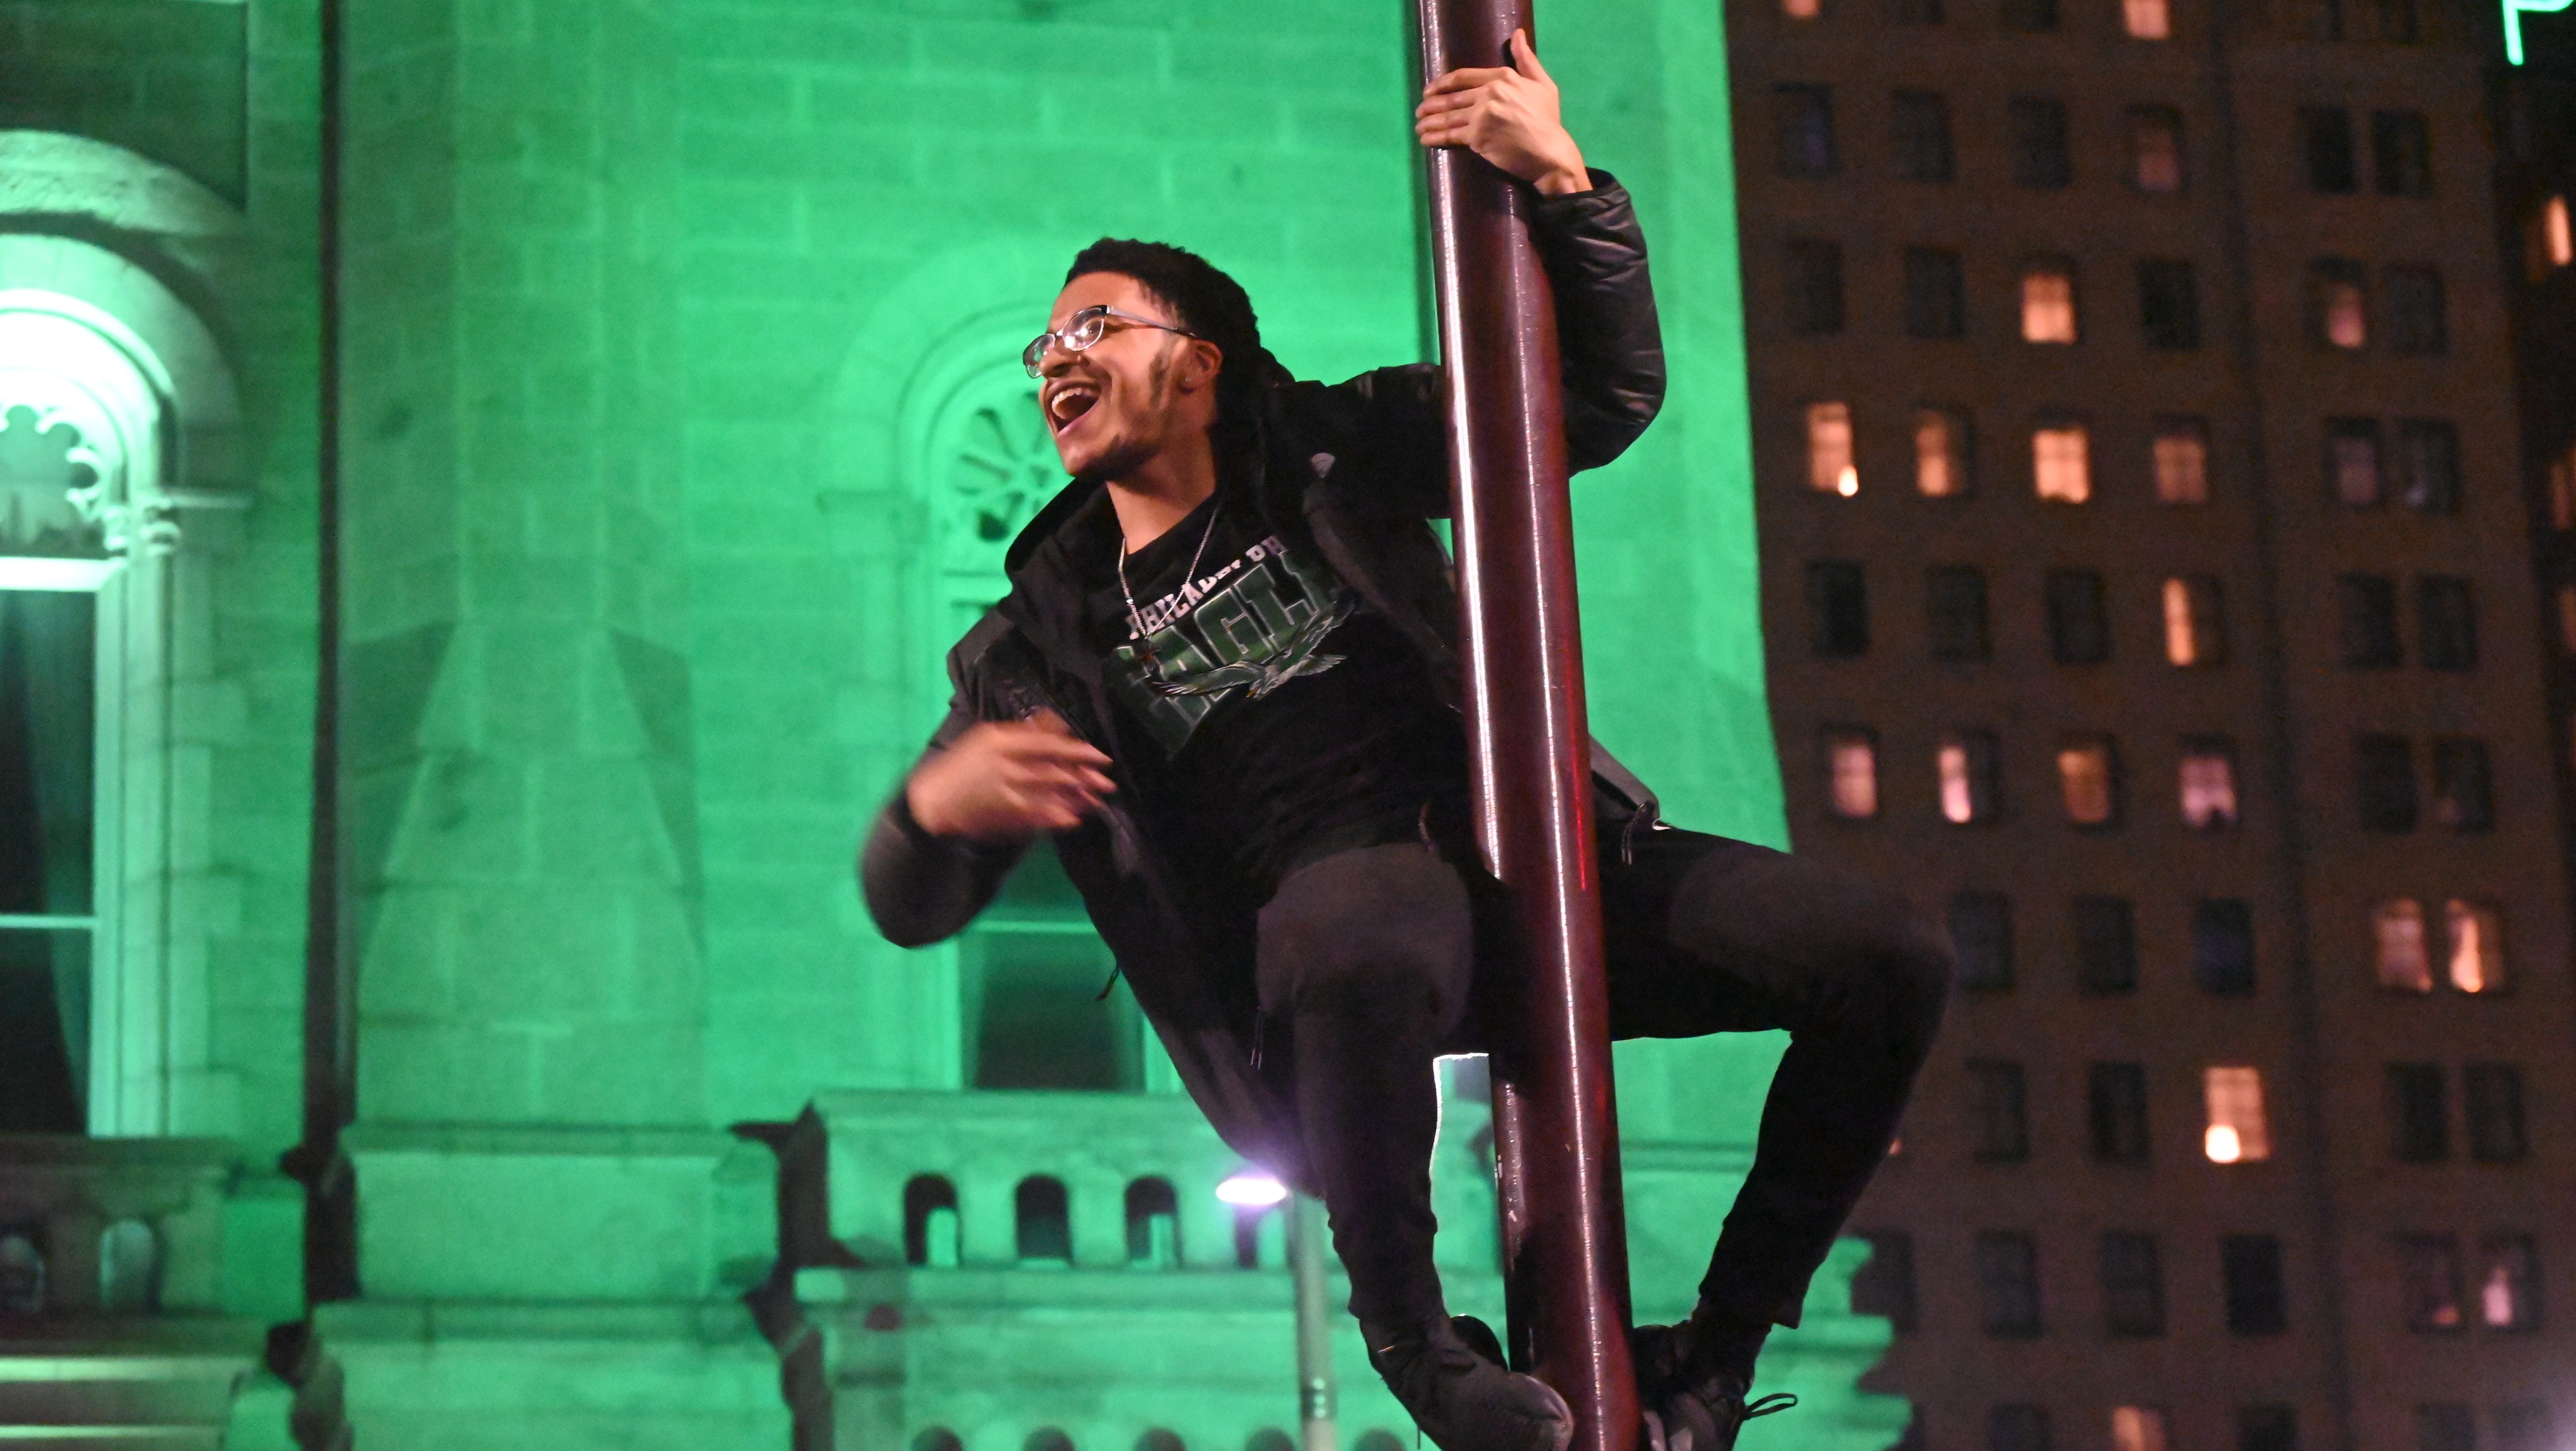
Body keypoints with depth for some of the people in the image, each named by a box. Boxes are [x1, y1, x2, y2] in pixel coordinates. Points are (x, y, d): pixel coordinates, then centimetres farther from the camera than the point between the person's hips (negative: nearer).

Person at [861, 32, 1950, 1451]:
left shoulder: (1334, 453, 18)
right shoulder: (1044, 634, 17)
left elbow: (1608, 400, 17)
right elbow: (909, 908, 13)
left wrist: (1567, 189, 0)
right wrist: (933, 805, -13)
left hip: (1513, 835, 3)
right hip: (1329, 892, -3)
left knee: (1888, 958, -17)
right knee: (1369, 956, -45)